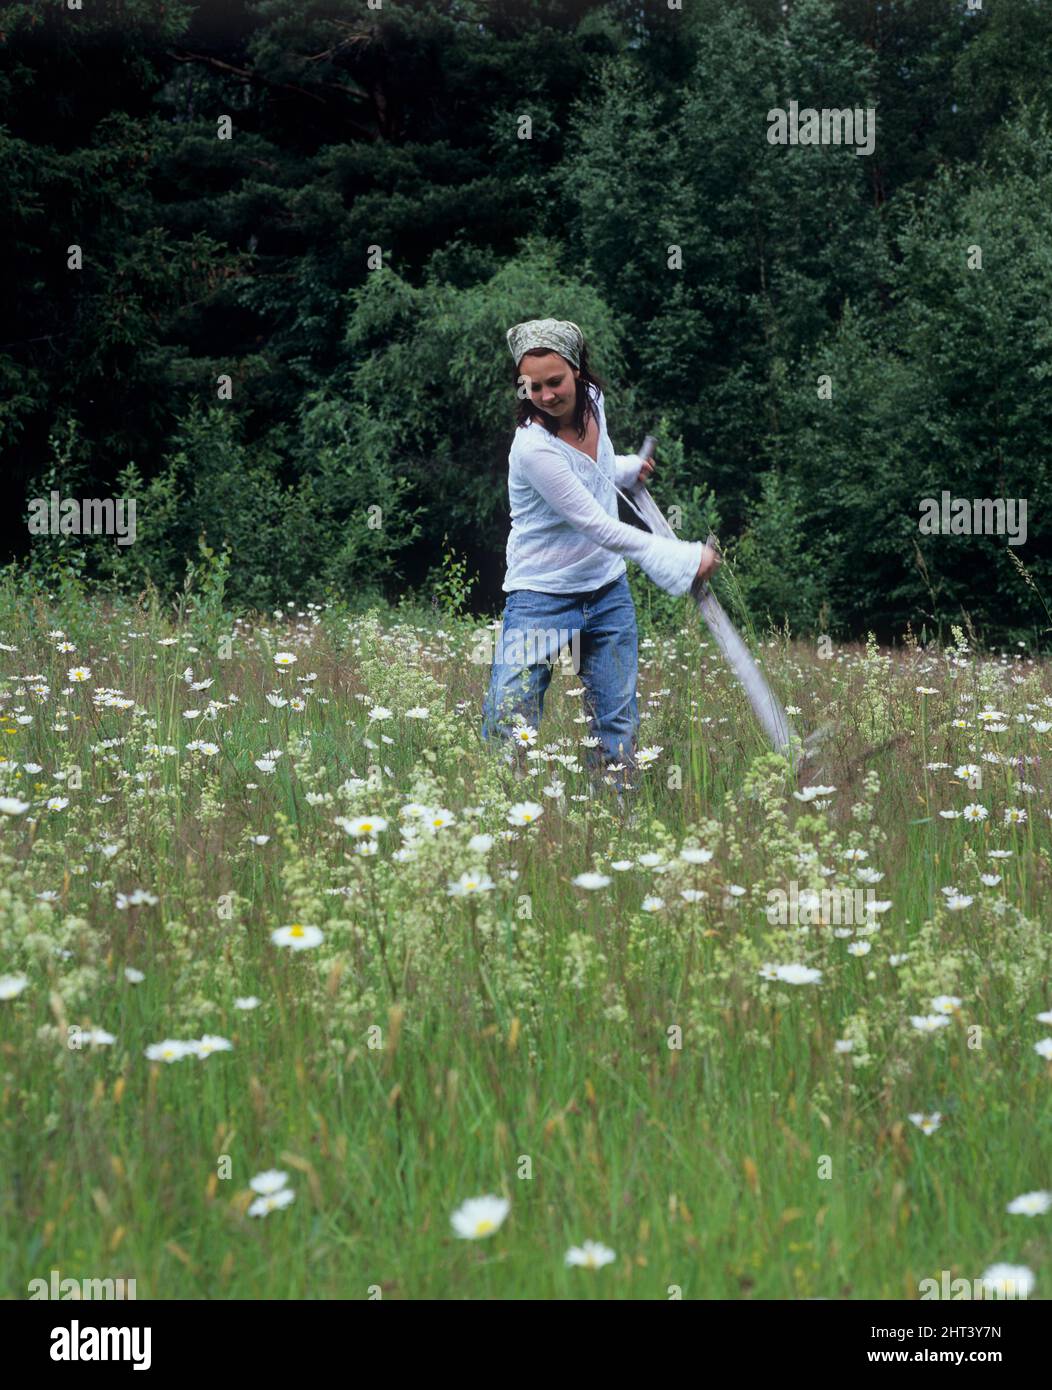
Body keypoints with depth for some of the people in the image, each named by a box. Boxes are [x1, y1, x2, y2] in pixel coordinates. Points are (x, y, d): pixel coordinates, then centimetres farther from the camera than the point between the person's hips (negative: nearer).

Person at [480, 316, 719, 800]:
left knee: (617, 732, 7)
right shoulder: (533, 448, -24)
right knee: (507, 737, -12)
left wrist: (629, 468, 11)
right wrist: (685, 558, -24)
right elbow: (599, 528, -24)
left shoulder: (592, 400, -1)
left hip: (609, 595, 7)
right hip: (542, 601, -7)